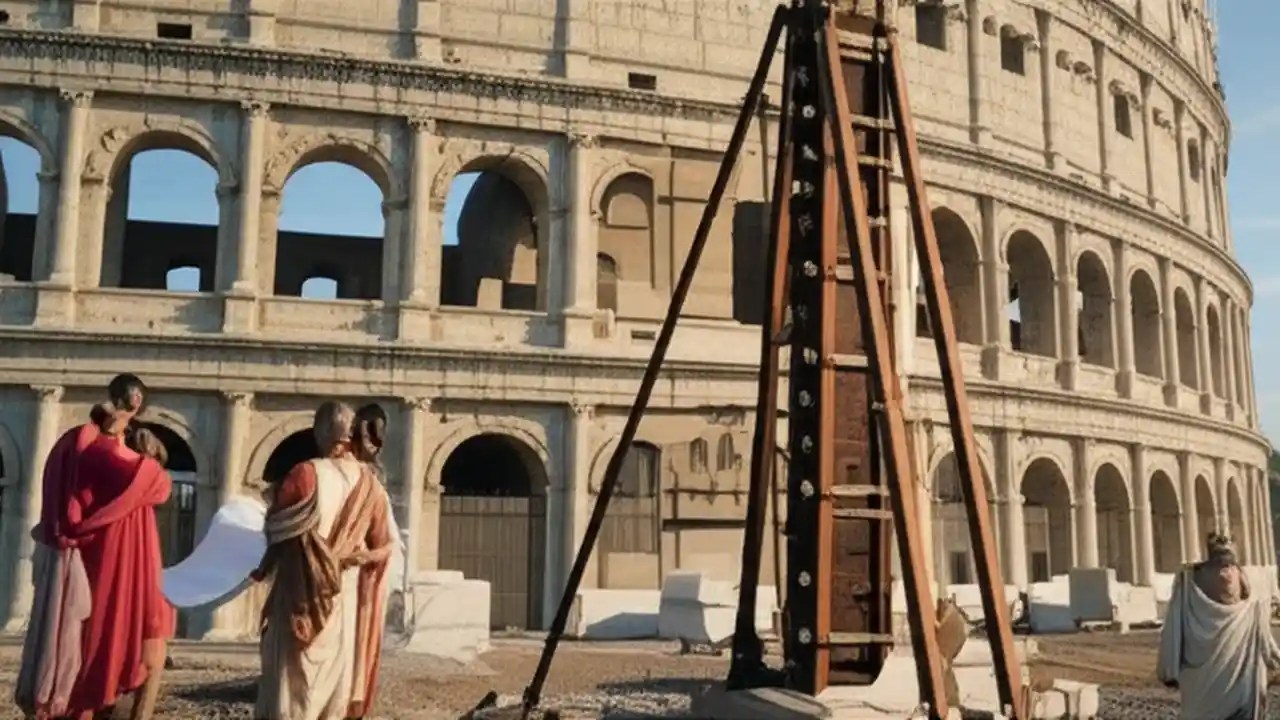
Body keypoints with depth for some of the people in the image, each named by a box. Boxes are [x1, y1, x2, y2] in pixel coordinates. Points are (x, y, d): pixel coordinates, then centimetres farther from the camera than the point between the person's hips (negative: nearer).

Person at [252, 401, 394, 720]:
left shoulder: (305, 474, -12)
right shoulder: (370, 484, -1)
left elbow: (274, 528, -3)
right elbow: (381, 546, 6)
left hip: (303, 594, -3)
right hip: (347, 597, 4)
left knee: (294, 682, 3)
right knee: (334, 682, 11)